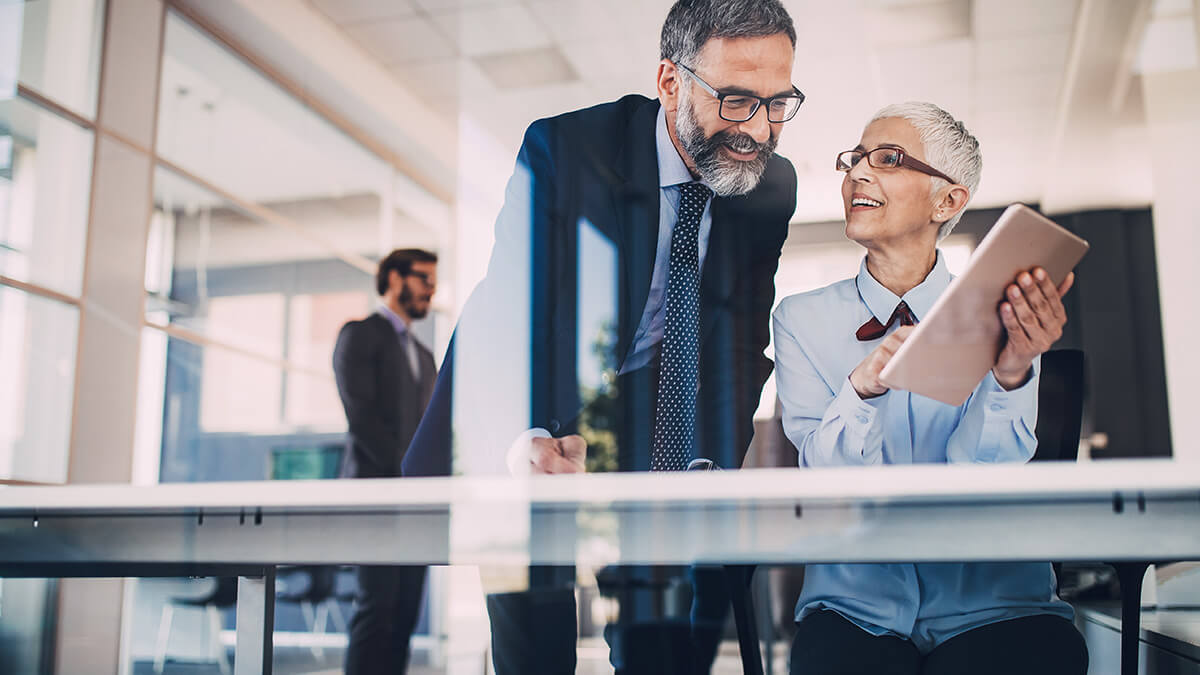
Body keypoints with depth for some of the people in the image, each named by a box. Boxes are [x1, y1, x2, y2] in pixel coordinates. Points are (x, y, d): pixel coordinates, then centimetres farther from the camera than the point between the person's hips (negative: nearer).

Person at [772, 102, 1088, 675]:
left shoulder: (1001, 315, 2)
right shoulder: (801, 318, 4)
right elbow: (828, 477, -7)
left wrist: (1011, 373, -27)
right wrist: (863, 387, -25)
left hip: (993, 601, 1)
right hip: (857, 601, 0)